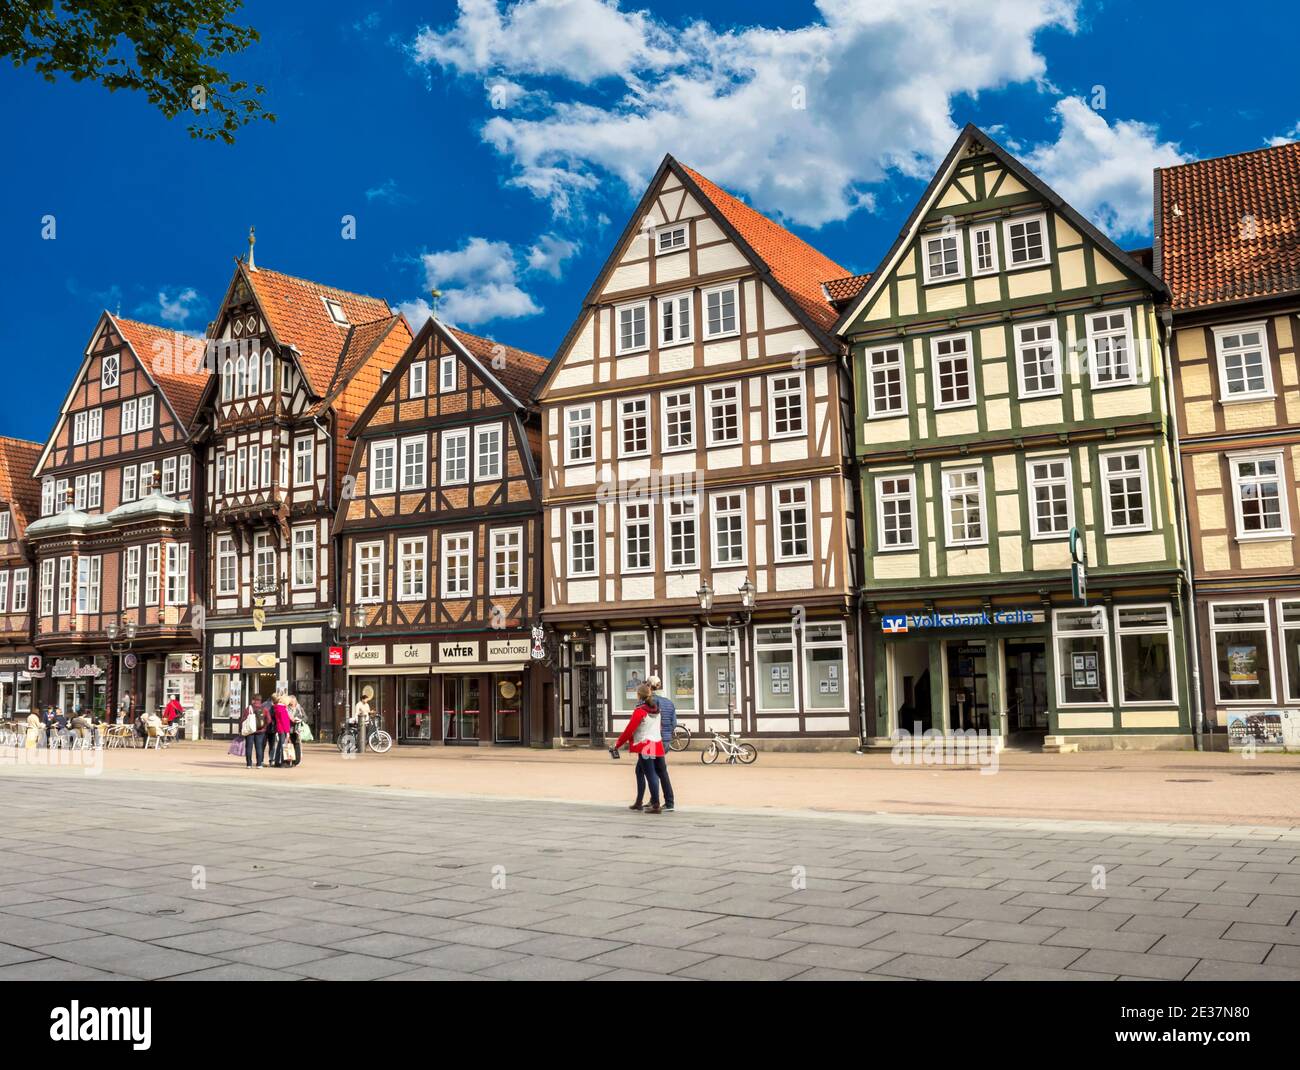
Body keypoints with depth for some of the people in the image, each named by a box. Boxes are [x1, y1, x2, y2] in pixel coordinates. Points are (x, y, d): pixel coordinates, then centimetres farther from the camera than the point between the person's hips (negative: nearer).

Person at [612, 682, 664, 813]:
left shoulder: (639, 711, -14)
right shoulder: (655, 710, 8)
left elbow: (629, 729, -14)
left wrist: (618, 744, -5)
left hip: (645, 747, -8)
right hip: (656, 745, 8)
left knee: (650, 775, -5)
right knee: (639, 772, 19)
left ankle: (656, 806, -4)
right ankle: (638, 803, 25)